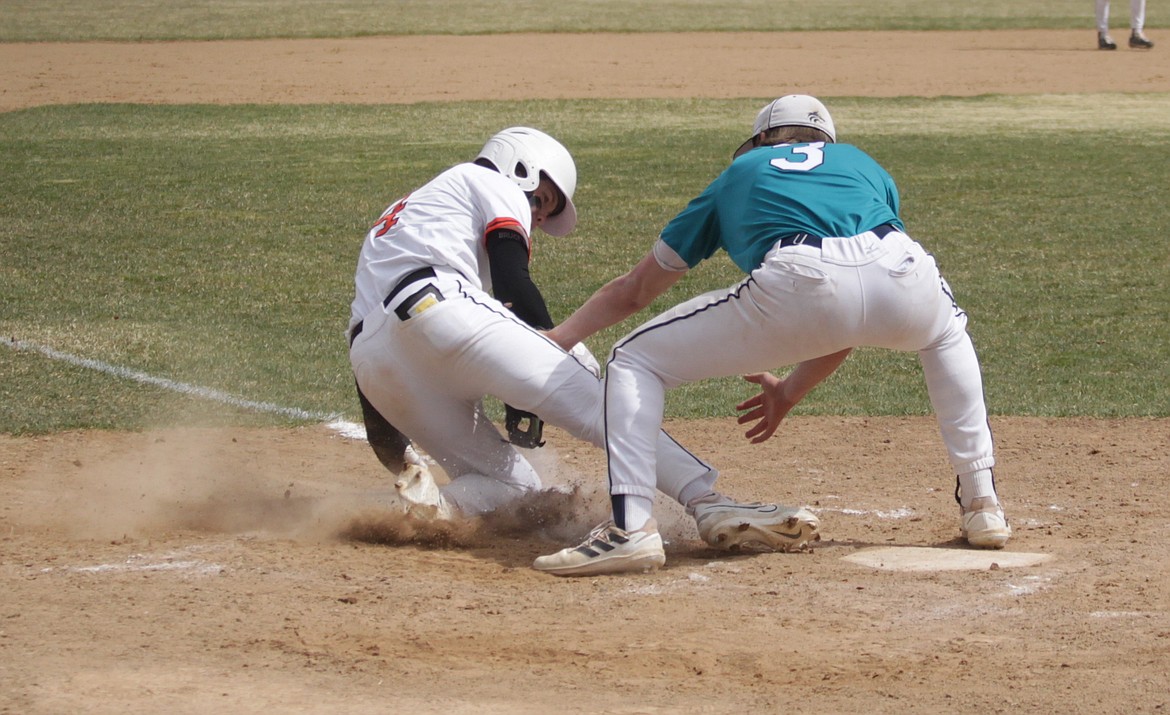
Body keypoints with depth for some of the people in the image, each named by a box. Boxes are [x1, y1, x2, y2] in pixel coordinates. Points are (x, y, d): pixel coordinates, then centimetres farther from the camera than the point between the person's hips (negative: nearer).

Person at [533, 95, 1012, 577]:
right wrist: (792, 391, 48)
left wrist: (556, 339, 52)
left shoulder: (739, 175, 35)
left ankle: (630, 526, -3)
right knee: (946, 334, 41)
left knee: (634, 362, 16)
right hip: (902, 277, 3)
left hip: (796, 286, -3)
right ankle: (981, 506, 31)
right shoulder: (865, 167, 39)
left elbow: (633, 292, 40)